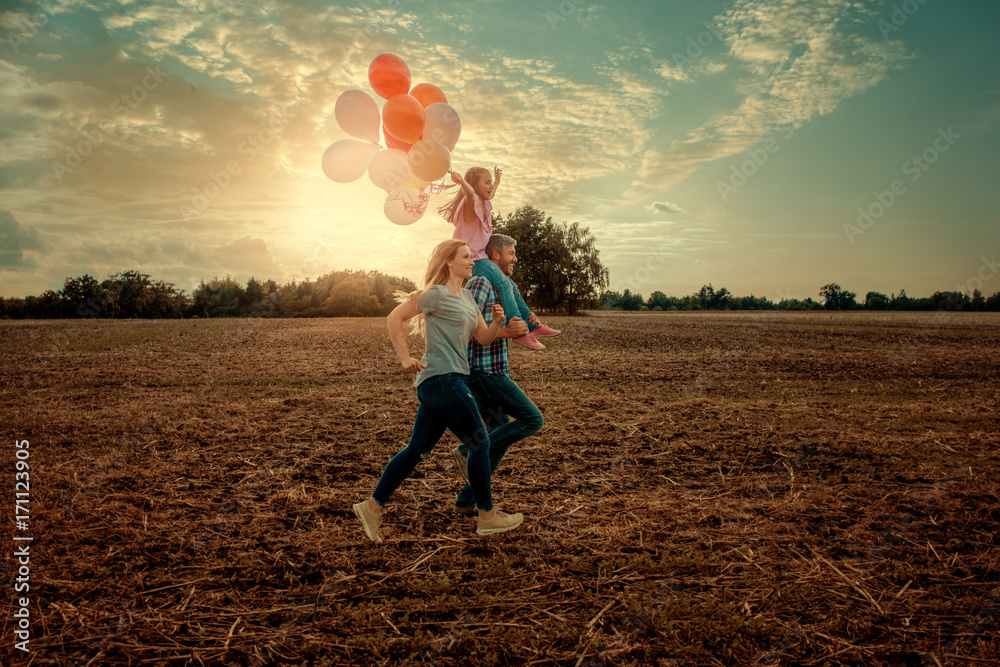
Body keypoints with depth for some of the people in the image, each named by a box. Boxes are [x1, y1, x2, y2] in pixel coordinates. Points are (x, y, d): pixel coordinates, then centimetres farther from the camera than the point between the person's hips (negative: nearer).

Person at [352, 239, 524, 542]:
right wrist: (405, 358, -12)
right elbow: (394, 318, -8)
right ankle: (487, 516, 12)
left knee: (417, 449, 10)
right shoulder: (437, 294, -8)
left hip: (440, 382, 9)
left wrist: (497, 322, -4)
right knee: (479, 442, 0)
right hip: (442, 379, -9)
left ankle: (372, 506, 17)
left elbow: (483, 338, 16)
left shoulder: (466, 297, 19)